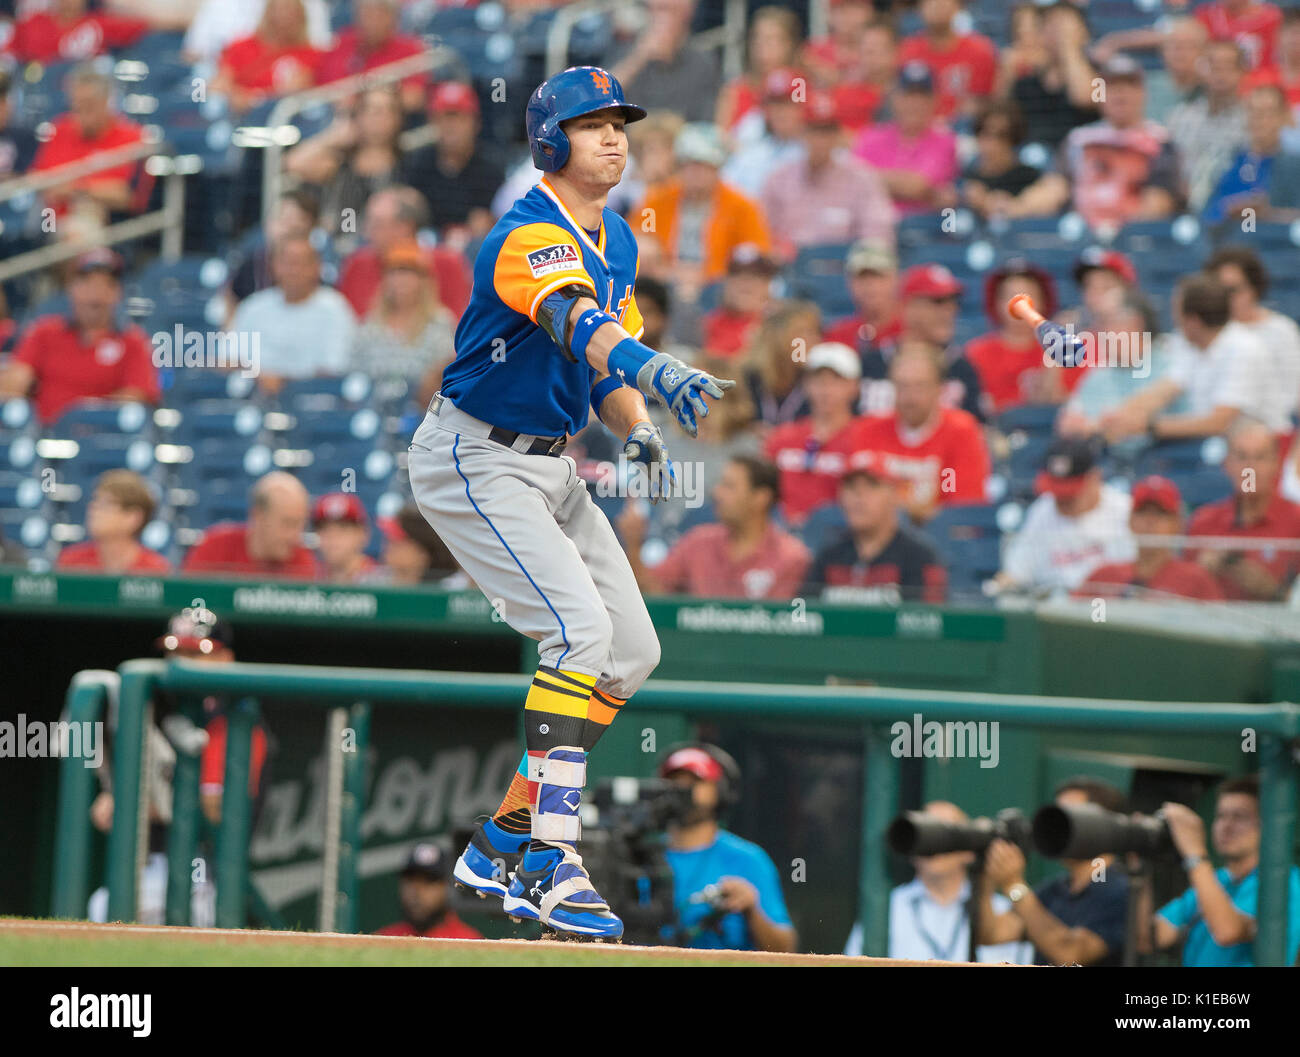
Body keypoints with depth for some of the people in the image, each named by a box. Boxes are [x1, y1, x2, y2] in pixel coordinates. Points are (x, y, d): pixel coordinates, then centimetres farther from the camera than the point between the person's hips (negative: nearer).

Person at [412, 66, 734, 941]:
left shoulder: (616, 241, 8)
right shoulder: (533, 238, -22)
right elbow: (574, 320, -44)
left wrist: (637, 428, -6)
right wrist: (654, 369, -63)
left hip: (549, 465, 10)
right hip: (476, 463, -10)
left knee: (633, 651, 8)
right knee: (580, 628, -23)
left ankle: (507, 836, 17)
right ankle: (550, 868, -24)